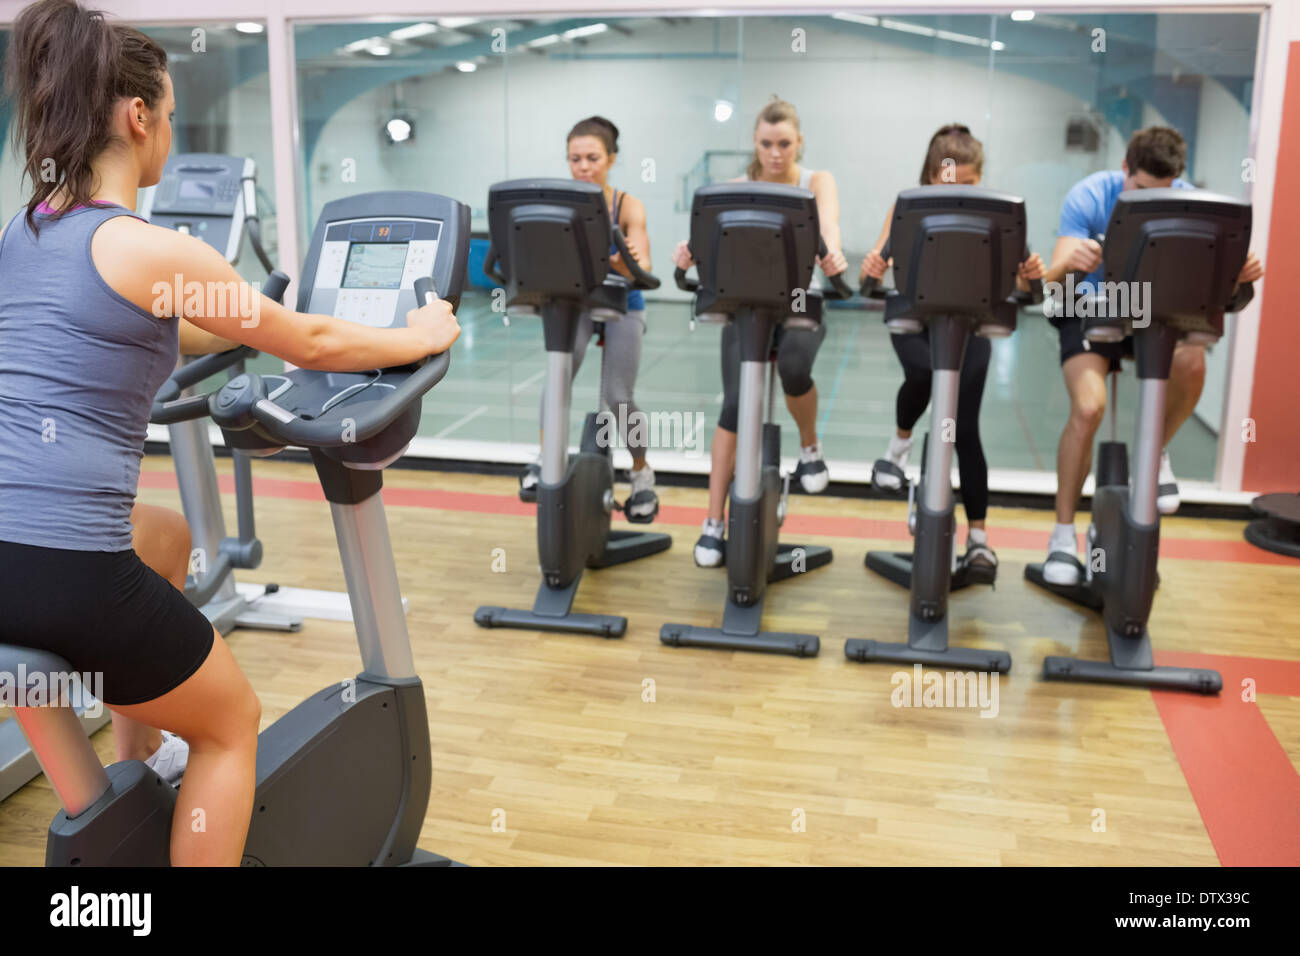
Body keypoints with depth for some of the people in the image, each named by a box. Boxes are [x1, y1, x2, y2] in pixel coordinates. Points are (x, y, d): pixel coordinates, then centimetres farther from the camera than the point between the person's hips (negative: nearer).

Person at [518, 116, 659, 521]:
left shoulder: (629, 207, -16)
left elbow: (641, 268, -27)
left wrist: (624, 264, -50)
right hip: (574, 301, 2)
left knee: (617, 397, -9)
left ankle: (642, 474, 15)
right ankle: (545, 459, 0)